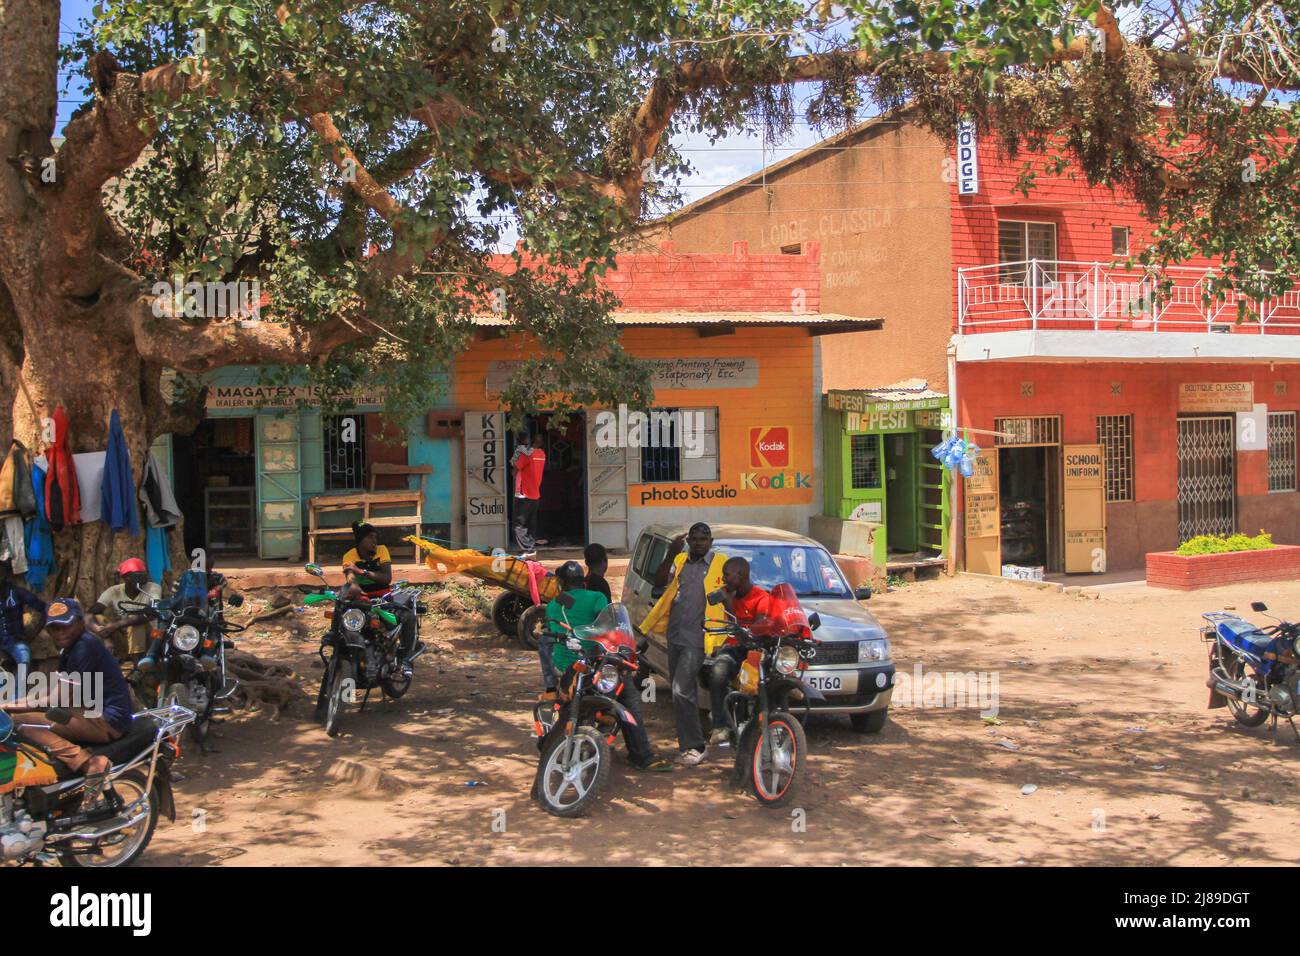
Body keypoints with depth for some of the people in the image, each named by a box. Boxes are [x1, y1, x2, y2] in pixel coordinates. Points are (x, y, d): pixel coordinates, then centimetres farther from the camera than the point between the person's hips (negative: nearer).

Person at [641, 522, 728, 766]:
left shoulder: (721, 564, -1)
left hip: (697, 639, -6)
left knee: (682, 691, -16)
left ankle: (693, 747, -10)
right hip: (675, 636, 6)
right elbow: (659, 582, 0)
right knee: (684, 692, 15)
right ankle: (687, 745, 25)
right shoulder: (680, 561, 12)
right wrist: (672, 553, -9)